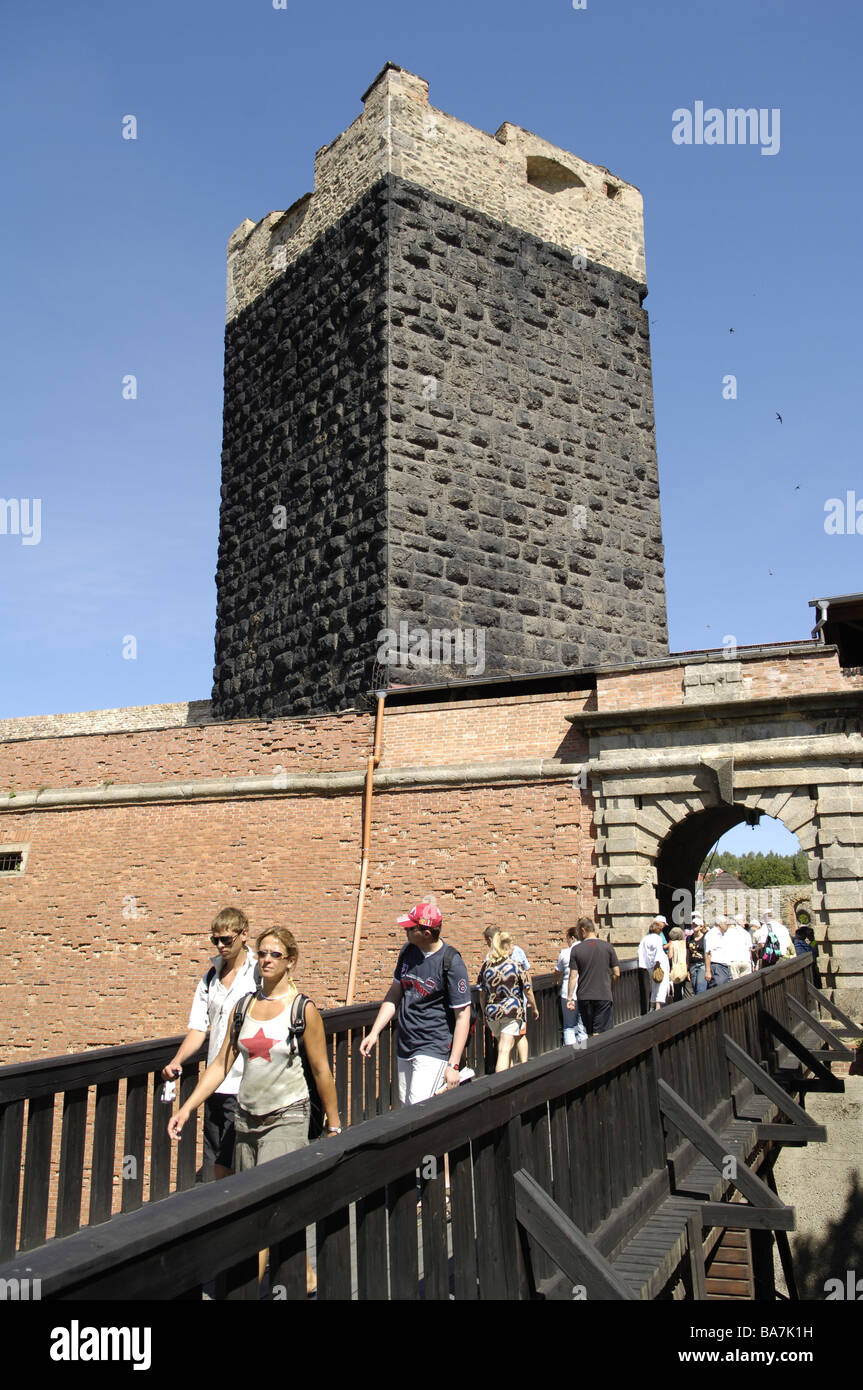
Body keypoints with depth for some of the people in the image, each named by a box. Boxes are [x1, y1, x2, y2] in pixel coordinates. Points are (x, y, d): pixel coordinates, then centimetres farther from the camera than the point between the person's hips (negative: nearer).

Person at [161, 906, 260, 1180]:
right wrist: (176, 1061, -6)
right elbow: (198, 1029, 11)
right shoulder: (210, 979, 13)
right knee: (214, 1169, 11)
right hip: (214, 1086, 6)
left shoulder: (259, 976, -6)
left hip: (245, 1088, -6)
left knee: (227, 1166, -9)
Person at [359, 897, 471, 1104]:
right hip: (405, 1047, 8)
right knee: (406, 1105, 12)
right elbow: (394, 994, 16)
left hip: (434, 1050, -7)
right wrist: (374, 1033, 9)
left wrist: (453, 1065, -17)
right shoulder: (408, 950, 5)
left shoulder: (451, 963, -16)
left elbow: (462, 1016, -14)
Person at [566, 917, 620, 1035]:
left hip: (584, 998, 1)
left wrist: (570, 999, 1)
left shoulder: (576, 950, -2)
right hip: (604, 996, -1)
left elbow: (573, 977, -4)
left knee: (590, 1033, 15)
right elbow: (616, 974, 1)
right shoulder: (607, 947, 0)